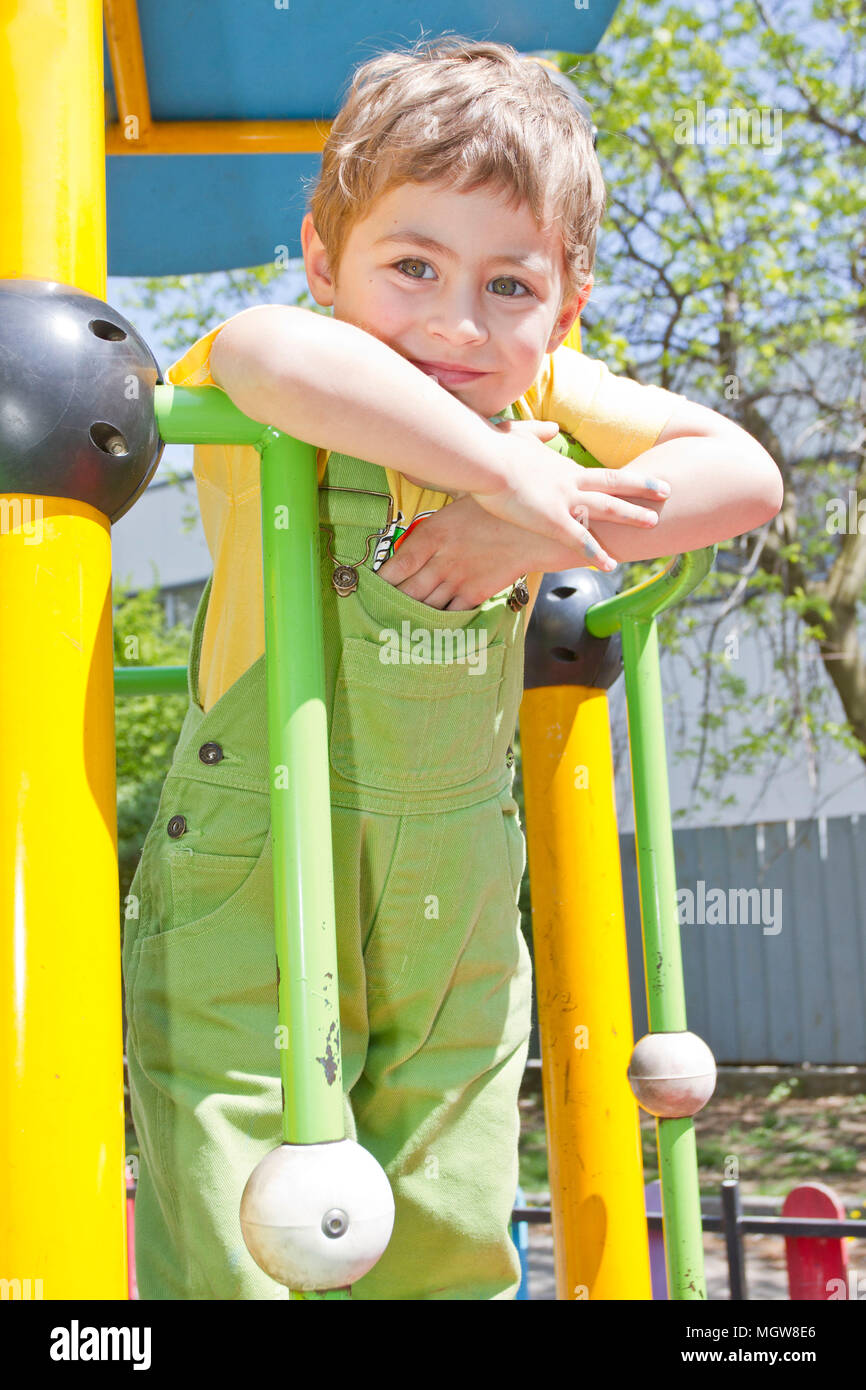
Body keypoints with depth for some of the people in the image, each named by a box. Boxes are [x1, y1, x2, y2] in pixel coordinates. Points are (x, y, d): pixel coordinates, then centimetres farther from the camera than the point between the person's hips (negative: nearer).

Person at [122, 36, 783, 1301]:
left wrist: (537, 534, -22)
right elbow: (271, 353, -40)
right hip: (250, 898, -4)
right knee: (239, 1256, 1)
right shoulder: (277, 419, -15)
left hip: (456, 909, 5)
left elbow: (746, 475, -9)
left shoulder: (551, 397, -1)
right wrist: (503, 472, -36)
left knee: (450, 1246, 16)